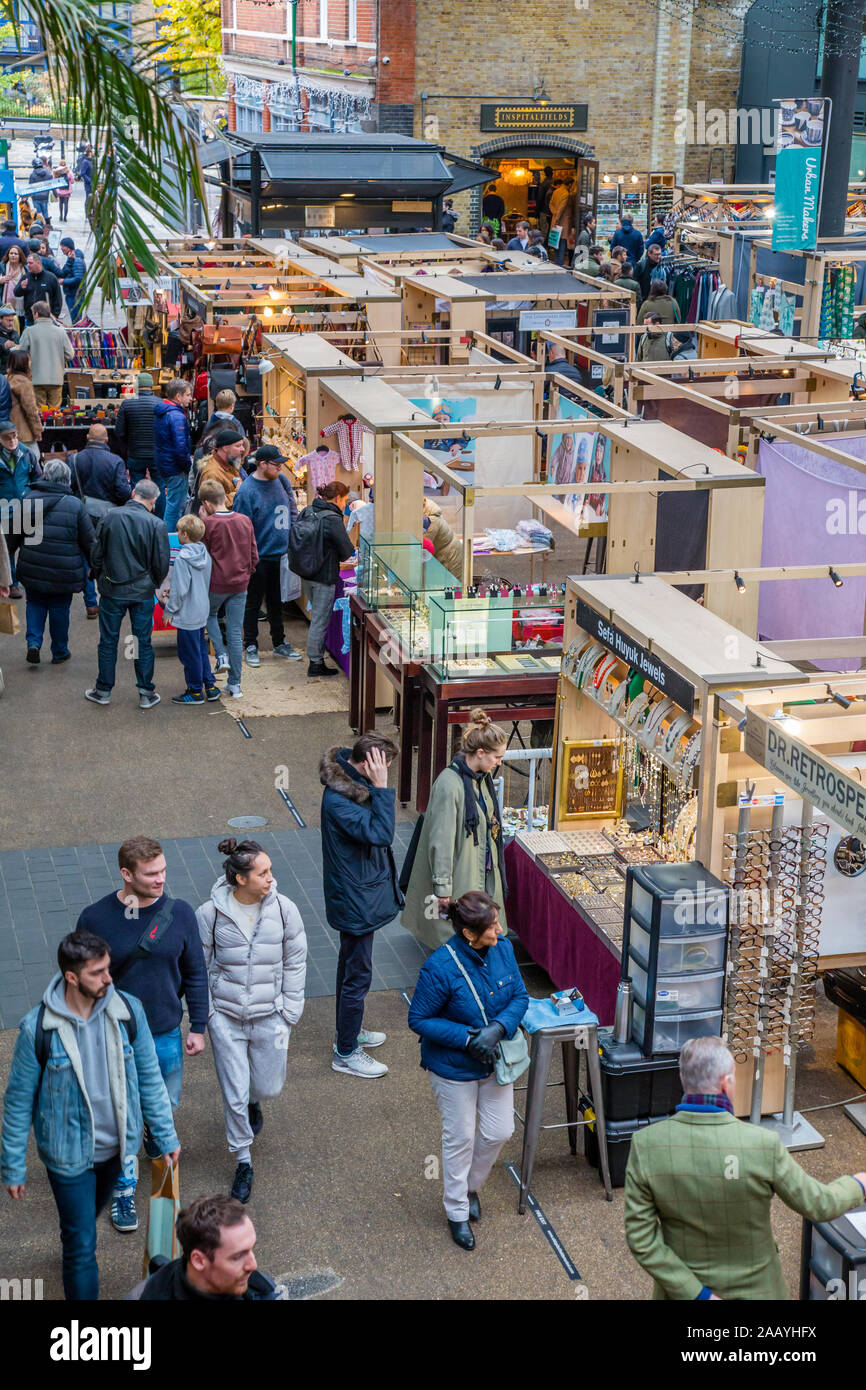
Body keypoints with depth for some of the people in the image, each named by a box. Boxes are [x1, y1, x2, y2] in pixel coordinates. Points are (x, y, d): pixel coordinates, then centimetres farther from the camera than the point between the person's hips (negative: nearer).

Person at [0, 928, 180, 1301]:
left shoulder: (128, 1010, -14)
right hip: (68, 1155, -4)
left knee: (90, 1213, 29)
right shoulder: (37, 1029, -23)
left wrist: (165, 1136, 2)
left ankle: (72, 1246, 60)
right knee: (82, 1245, 2)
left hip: (117, 1145, 4)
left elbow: (149, 1077, -1)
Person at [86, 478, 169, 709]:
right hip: (143, 592, -1)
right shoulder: (156, 524, -12)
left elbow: (96, 554, 0)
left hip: (112, 589, 1)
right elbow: (161, 563, -7)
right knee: (143, 642, 9)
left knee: (108, 641, 11)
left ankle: (103, 690, 20)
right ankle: (146, 694, 14)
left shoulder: (110, 518, -7)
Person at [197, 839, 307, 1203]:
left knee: (268, 1087, 12)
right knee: (234, 1094, 2)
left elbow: (295, 963, 2)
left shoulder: (284, 909, -9)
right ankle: (243, 1162, 23)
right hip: (226, 1016, -1)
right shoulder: (210, 913, -12)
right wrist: (205, 1016, -2)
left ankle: (253, 1101, 51)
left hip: (269, 1015, 1)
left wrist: (289, 1014, 1)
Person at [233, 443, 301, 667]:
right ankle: (250, 646, 20)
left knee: (277, 602, 18)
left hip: (281, 554, 6)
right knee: (253, 603, 8)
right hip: (259, 558, -6)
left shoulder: (280, 480, 2)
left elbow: (292, 508, 18)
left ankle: (280, 643, 30)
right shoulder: (246, 491, -17)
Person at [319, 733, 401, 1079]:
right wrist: (381, 788, -36)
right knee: (357, 975, 3)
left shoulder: (352, 782, -1)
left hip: (359, 895, 11)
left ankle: (347, 1033, 44)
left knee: (351, 966, 25)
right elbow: (380, 833, -38)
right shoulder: (338, 801, -31)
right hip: (356, 900, -11)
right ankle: (346, 1053, 17)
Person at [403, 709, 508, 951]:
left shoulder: (482, 777, 2)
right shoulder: (450, 784, -26)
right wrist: (443, 887, -20)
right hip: (460, 876, -8)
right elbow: (441, 841, -23)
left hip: (482, 872, 8)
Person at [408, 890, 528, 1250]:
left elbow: (520, 996, -2)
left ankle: (471, 1186, 44)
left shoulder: (502, 948, -13)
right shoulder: (441, 967, -29)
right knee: (460, 1138, 11)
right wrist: (467, 1038, -26)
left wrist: (499, 1028, -21)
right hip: (453, 1067, -5)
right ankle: (457, 1211, 33)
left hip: (495, 1058, 5)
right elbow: (419, 1019, -19)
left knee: (499, 1132, 14)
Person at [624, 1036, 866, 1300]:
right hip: (751, 1288, -1)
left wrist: (696, 1294, -15)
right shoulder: (762, 1146, -27)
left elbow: (640, 1238, -19)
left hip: (684, 1286, 1)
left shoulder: (645, 1145, -22)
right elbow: (819, 1206, -12)